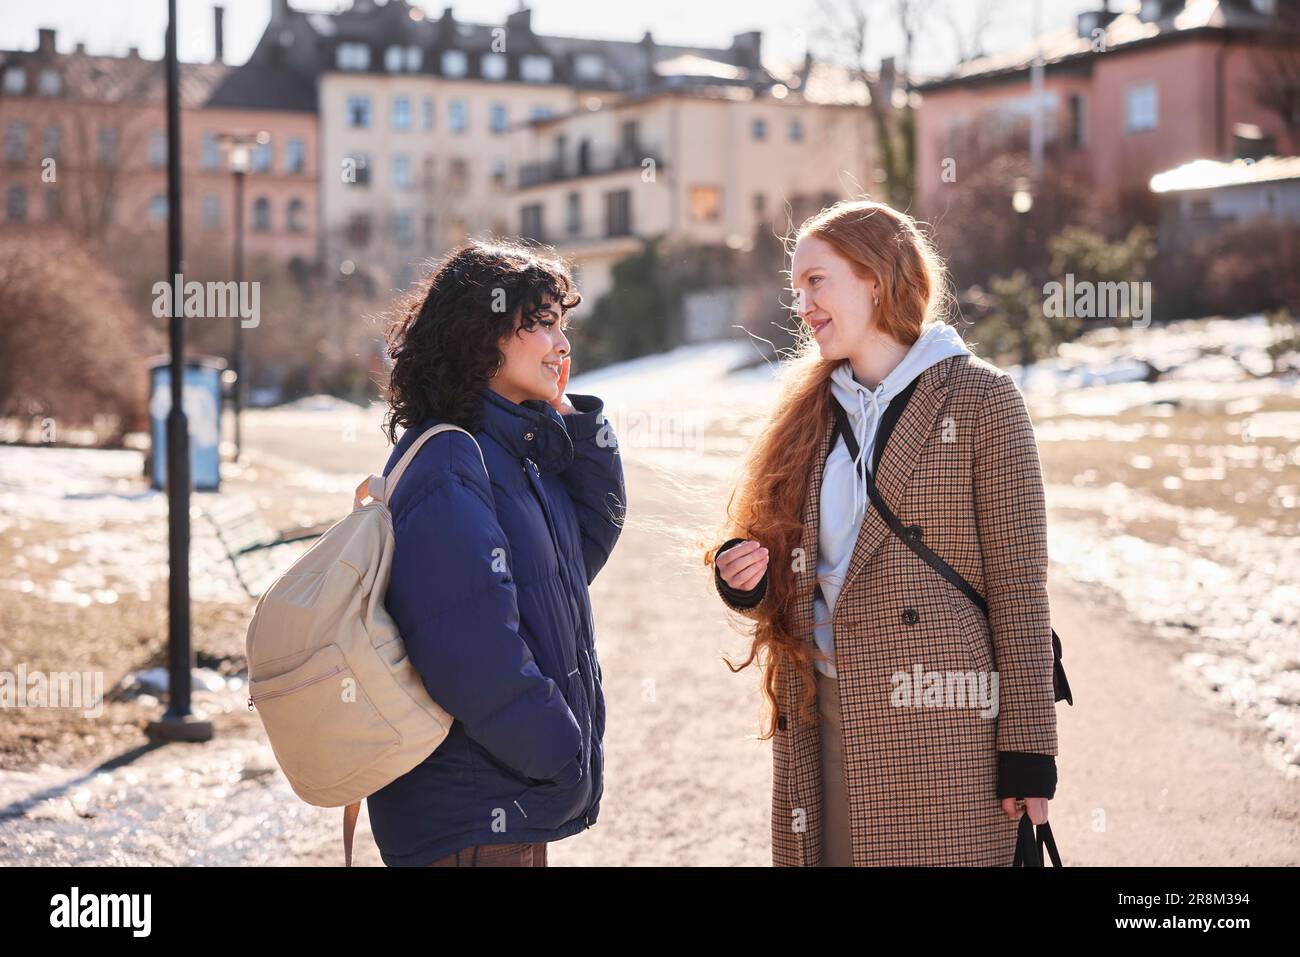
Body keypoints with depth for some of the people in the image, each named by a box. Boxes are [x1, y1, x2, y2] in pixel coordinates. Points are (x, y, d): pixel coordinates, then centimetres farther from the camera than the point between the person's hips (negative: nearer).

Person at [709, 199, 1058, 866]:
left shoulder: (979, 399, -2)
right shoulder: (811, 410, 14)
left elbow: (1017, 581, -6)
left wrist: (1029, 747, -9)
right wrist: (745, 582, -5)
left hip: (938, 732, -5)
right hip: (821, 727, 5)